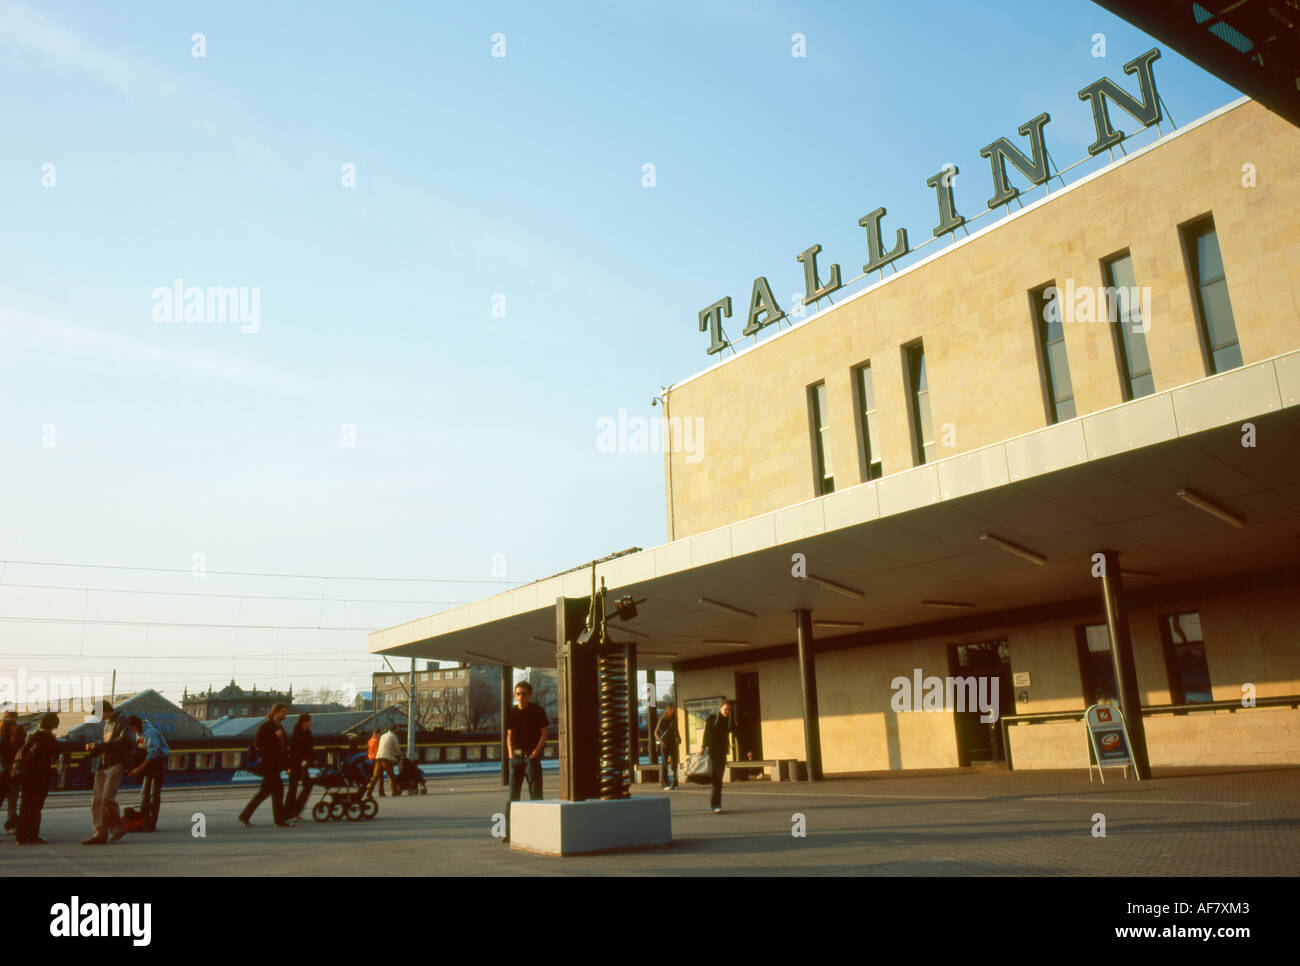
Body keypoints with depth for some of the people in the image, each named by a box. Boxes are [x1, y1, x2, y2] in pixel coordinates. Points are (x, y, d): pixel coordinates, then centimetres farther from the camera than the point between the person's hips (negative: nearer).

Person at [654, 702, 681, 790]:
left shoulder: (674, 720, 9)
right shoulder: (662, 720, -6)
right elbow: (656, 733, -9)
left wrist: (678, 738, 2)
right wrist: (661, 740, -26)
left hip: (673, 744, 4)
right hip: (664, 745, -4)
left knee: (674, 764, -1)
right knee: (665, 764, -3)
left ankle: (674, 784, 3)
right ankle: (666, 784, 2)